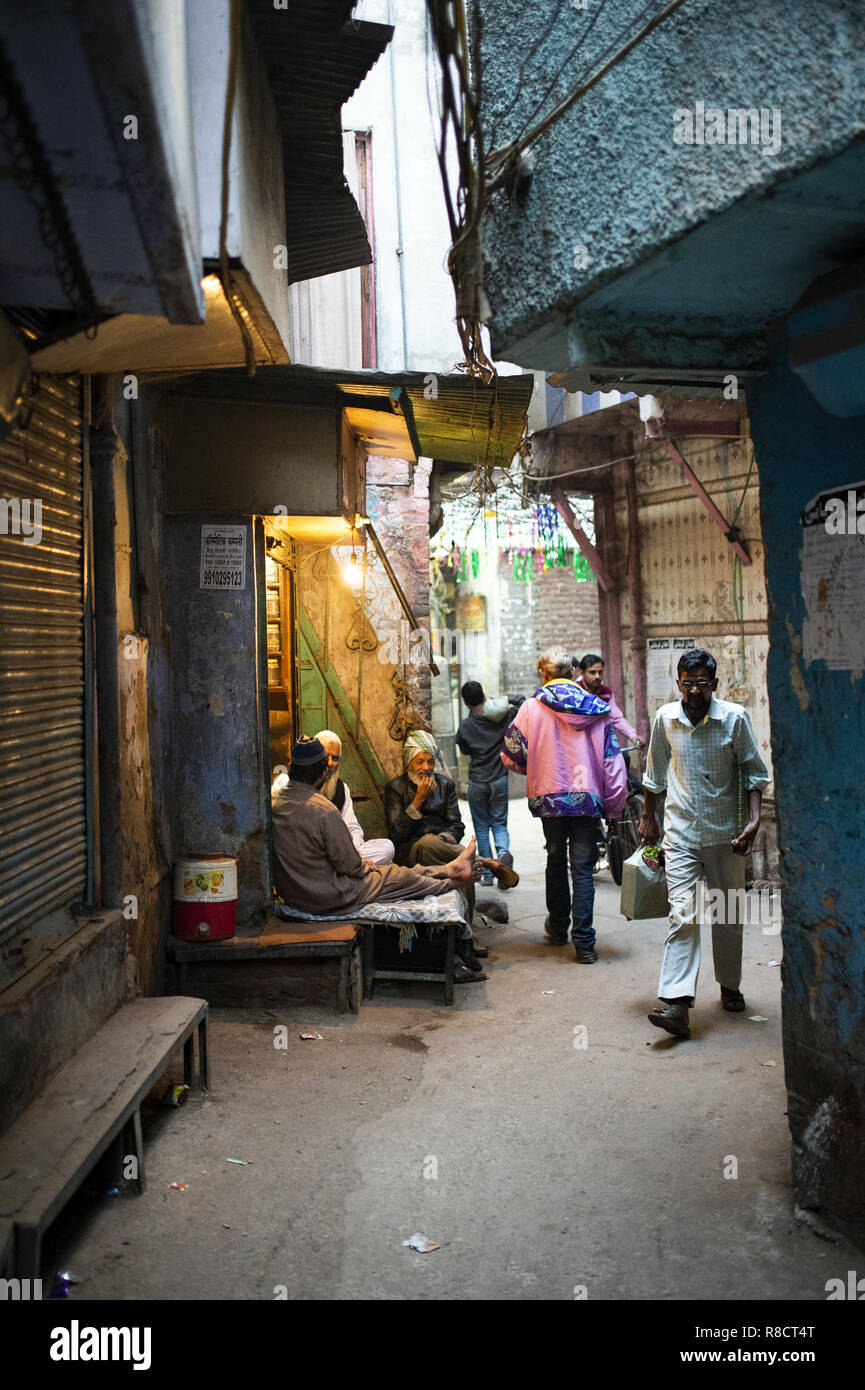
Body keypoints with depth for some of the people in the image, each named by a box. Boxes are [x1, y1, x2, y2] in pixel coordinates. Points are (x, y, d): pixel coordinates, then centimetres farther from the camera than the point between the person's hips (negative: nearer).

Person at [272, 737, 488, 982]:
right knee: (405, 877, 13)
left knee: (400, 871, 21)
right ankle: (455, 883, 38)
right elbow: (348, 865, -20)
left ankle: (450, 869, 37)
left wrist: (359, 862, 14)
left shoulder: (276, 802, -2)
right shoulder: (323, 810, -28)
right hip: (328, 899, -8)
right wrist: (364, 866, 5)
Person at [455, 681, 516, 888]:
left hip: (477, 782, -1)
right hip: (500, 779, 1)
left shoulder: (466, 726, -7)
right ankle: (503, 851, -23)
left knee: (481, 827, 10)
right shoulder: (504, 715, -4)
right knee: (499, 823, 10)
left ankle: (488, 875, 11)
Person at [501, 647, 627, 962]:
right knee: (582, 867, 3)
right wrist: (613, 806, 6)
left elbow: (511, 755, 1)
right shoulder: (596, 708, 2)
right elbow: (613, 761, 0)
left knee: (556, 861, 18)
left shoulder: (533, 706, -4)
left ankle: (558, 927, 32)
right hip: (588, 799, 1)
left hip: (550, 796, 0)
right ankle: (584, 942, -1)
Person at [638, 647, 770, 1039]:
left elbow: (754, 771, 1)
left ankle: (729, 986, 32)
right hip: (681, 833, 0)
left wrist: (754, 818, -11)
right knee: (682, 914, -11)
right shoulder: (665, 718, 0)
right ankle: (676, 1003, -16)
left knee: (728, 915, 12)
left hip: (725, 832, 0)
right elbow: (655, 773, 14)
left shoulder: (735, 717, -6)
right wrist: (648, 817, 18)